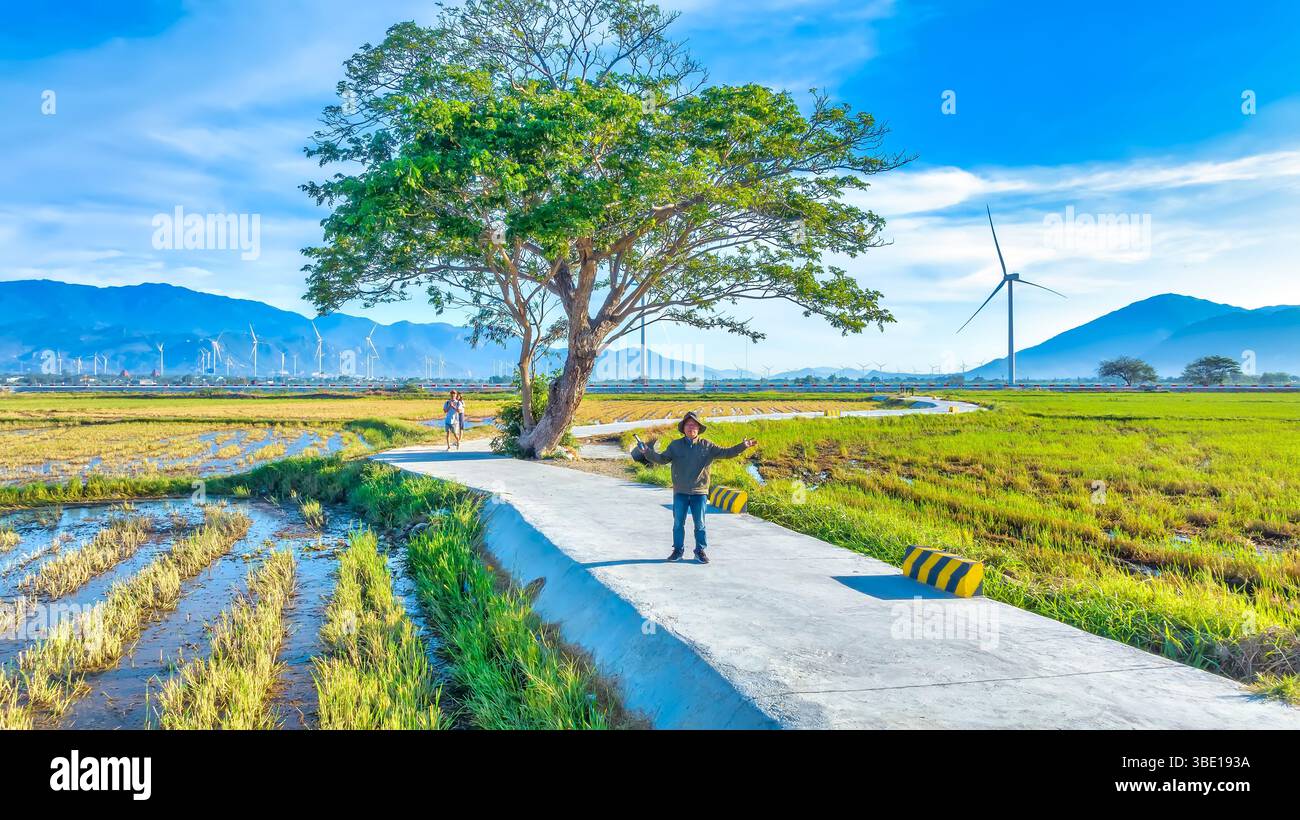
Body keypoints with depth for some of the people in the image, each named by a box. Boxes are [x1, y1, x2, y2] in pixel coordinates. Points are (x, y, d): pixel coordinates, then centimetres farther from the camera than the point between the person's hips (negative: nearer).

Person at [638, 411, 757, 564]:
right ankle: (678, 550, 19)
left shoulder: (707, 446, 3)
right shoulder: (675, 445, 3)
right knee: (678, 523, 7)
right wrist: (648, 452, -17)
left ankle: (701, 551, 17)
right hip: (680, 492, 0)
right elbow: (662, 459, 0)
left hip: (700, 492, 0)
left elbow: (726, 453, 1)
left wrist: (743, 446, -9)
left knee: (699, 524, 5)